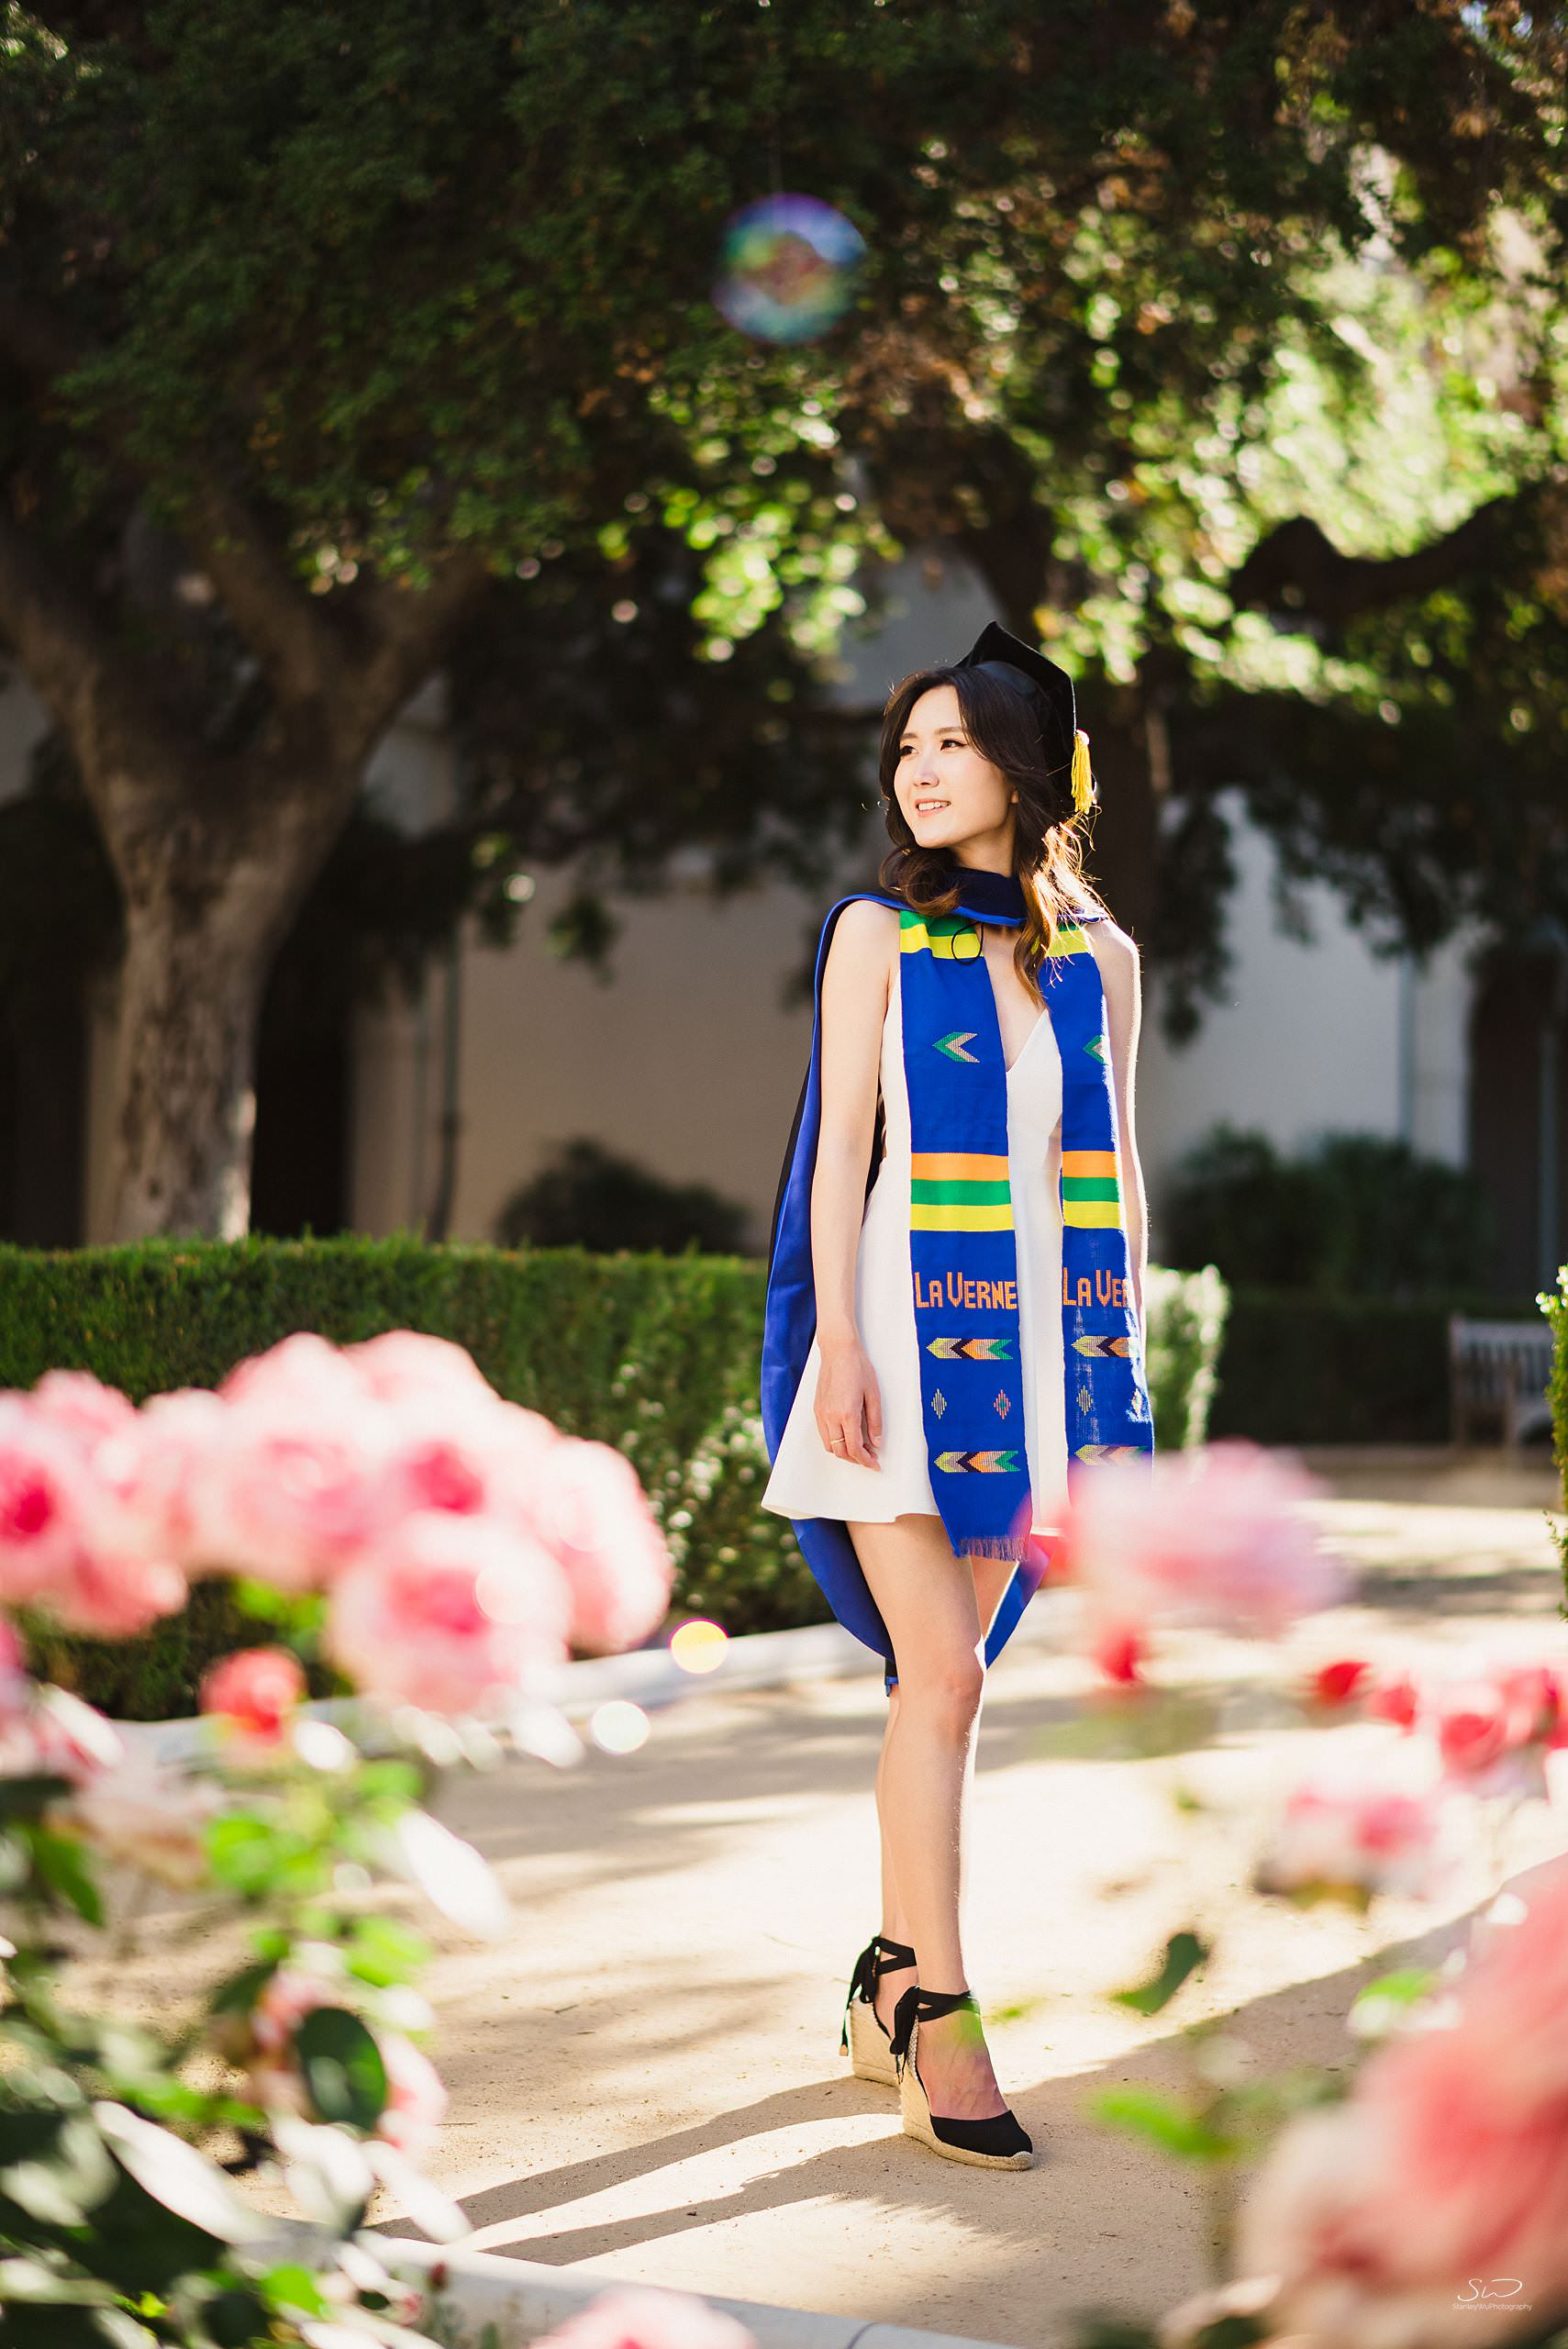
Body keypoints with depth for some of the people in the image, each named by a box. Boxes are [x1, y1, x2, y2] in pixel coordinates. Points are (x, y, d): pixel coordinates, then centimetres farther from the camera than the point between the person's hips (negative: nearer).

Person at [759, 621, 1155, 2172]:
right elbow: (841, 1149, -2)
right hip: (908, 1320, -3)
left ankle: (891, 1982, 20)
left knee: (949, 1670, 8)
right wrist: (837, 1342, -10)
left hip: (1042, 1340, 3)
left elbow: (1116, 1168, 13)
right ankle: (940, 2028, -4)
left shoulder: (1098, 953, 10)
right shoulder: (880, 931, 2)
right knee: (941, 1678, -8)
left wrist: (1124, 1352, 9)